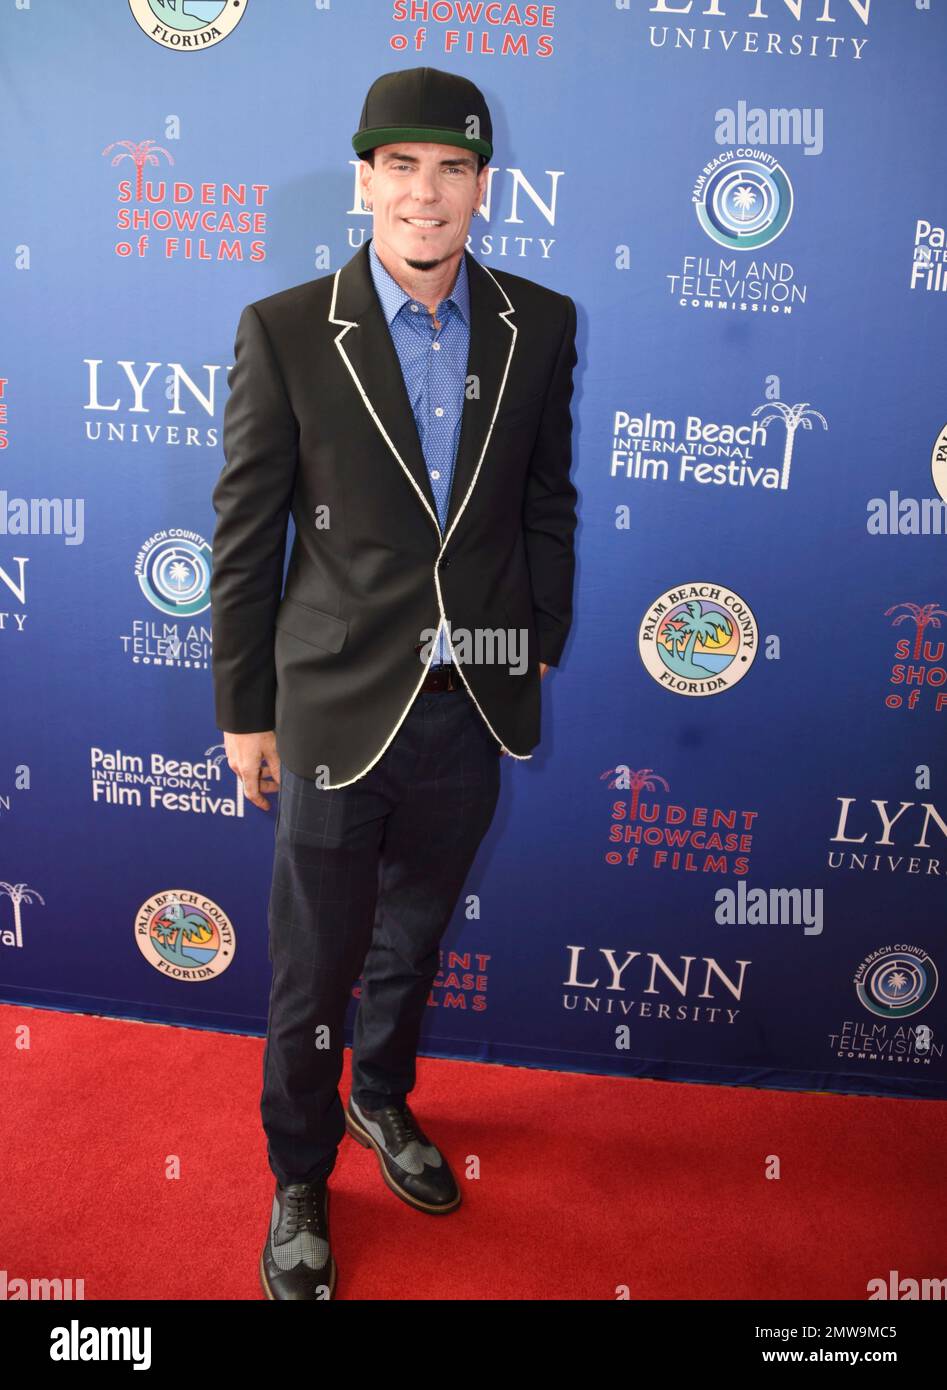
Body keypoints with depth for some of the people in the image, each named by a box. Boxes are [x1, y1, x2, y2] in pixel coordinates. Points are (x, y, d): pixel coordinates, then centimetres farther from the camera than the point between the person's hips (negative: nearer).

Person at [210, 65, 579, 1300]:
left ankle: (383, 1100, 49)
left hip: (476, 703, 3)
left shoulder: (539, 325, 1)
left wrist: (543, 647, 11)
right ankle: (299, 1178, 36)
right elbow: (245, 535, -5)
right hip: (340, 706, -3)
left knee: (413, 936, 21)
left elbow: (549, 503, 9)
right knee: (314, 968, 11)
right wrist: (245, 709, -3)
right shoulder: (285, 331, -8)